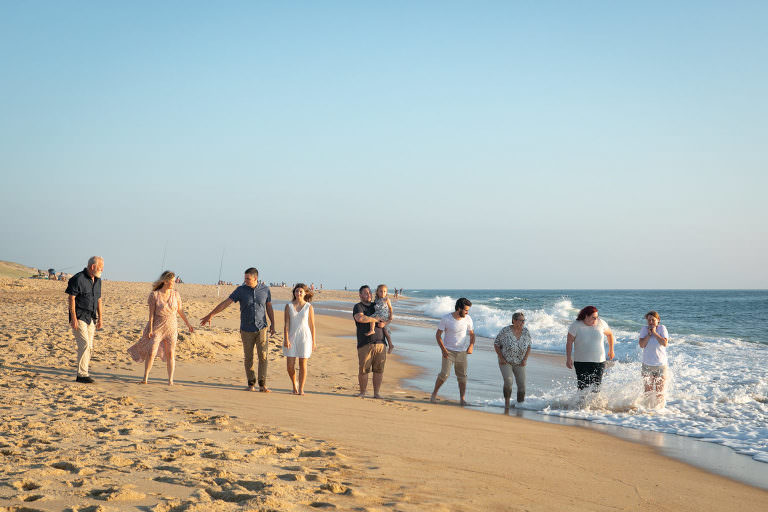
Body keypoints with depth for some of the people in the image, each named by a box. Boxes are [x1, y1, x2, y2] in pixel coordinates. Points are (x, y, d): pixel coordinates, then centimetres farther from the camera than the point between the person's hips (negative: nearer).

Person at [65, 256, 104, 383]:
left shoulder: (97, 280, 11)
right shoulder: (78, 279, -13)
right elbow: (71, 298, -14)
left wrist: (100, 318, 15)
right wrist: (73, 318, -19)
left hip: (91, 318, 8)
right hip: (79, 317, -8)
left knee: (89, 347, 7)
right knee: (84, 344, -14)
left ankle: (83, 373, 14)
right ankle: (82, 375, -12)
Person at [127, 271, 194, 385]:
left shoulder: (175, 294, 2)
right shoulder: (154, 295, -8)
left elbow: (180, 310, 11)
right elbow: (151, 313, -8)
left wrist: (188, 324, 11)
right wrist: (150, 329, -11)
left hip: (171, 328, 3)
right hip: (157, 327, -2)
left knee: (170, 354, 2)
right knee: (151, 352, -4)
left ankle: (170, 380, 6)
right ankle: (145, 378, 7)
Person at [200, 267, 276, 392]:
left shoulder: (265, 290, -1)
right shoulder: (241, 290, -5)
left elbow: (269, 307, 9)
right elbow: (225, 303, -7)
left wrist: (272, 324, 4)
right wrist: (210, 315, -12)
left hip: (261, 329, 0)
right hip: (247, 330, 0)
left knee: (263, 356, -7)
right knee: (248, 357, 4)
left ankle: (262, 385, -4)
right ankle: (251, 384, 13)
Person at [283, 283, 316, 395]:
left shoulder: (309, 307, 1)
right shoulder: (288, 306, 3)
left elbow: (312, 325, 4)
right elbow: (286, 324, 0)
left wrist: (313, 341, 3)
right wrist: (286, 339, -9)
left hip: (304, 337, -1)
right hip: (292, 337, 1)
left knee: (302, 364, 0)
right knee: (290, 365, -2)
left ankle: (301, 389, 9)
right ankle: (294, 384, 23)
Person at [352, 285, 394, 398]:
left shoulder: (376, 306, 20)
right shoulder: (358, 307, 2)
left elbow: (385, 319, 25)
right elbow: (360, 318, -19)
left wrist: (384, 323, 2)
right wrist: (377, 320, -10)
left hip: (380, 343, 4)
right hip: (365, 344, -4)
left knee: (379, 370, 1)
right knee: (363, 370, -5)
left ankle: (377, 393, 9)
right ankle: (362, 393, 10)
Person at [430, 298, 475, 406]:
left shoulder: (467, 319, -4)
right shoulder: (446, 319, -13)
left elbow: (472, 334, 8)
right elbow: (438, 335, -6)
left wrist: (471, 346, -10)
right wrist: (443, 349, -16)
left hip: (462, 352, 3)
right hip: (448, 351, -3)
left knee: (462, 376, 2)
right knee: (444, 374, -11)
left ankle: (462, 399, 11)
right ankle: (434, 393, 10)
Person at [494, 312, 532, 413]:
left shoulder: (526, 332, -2)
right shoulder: (505, 331, -13)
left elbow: (529, 347, 10)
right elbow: (496, 344, -4)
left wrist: (525, 359, -3)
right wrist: (501, 358, -11)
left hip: (519, 363, 3)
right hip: (506, 362, -3)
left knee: (522, 385, -5)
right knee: (508, 381, -22)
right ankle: (507, 403, -5)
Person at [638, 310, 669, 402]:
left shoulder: (662, 328, -4)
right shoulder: (644, 329, -1)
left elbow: (665, 343, -17)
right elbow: (642, 344, -11)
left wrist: (655, 333, -17)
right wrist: (649, 334, -17)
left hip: (661, 364, -1)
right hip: (647, 365, 1)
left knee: (660, 391, 4)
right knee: (648, 391, 5)